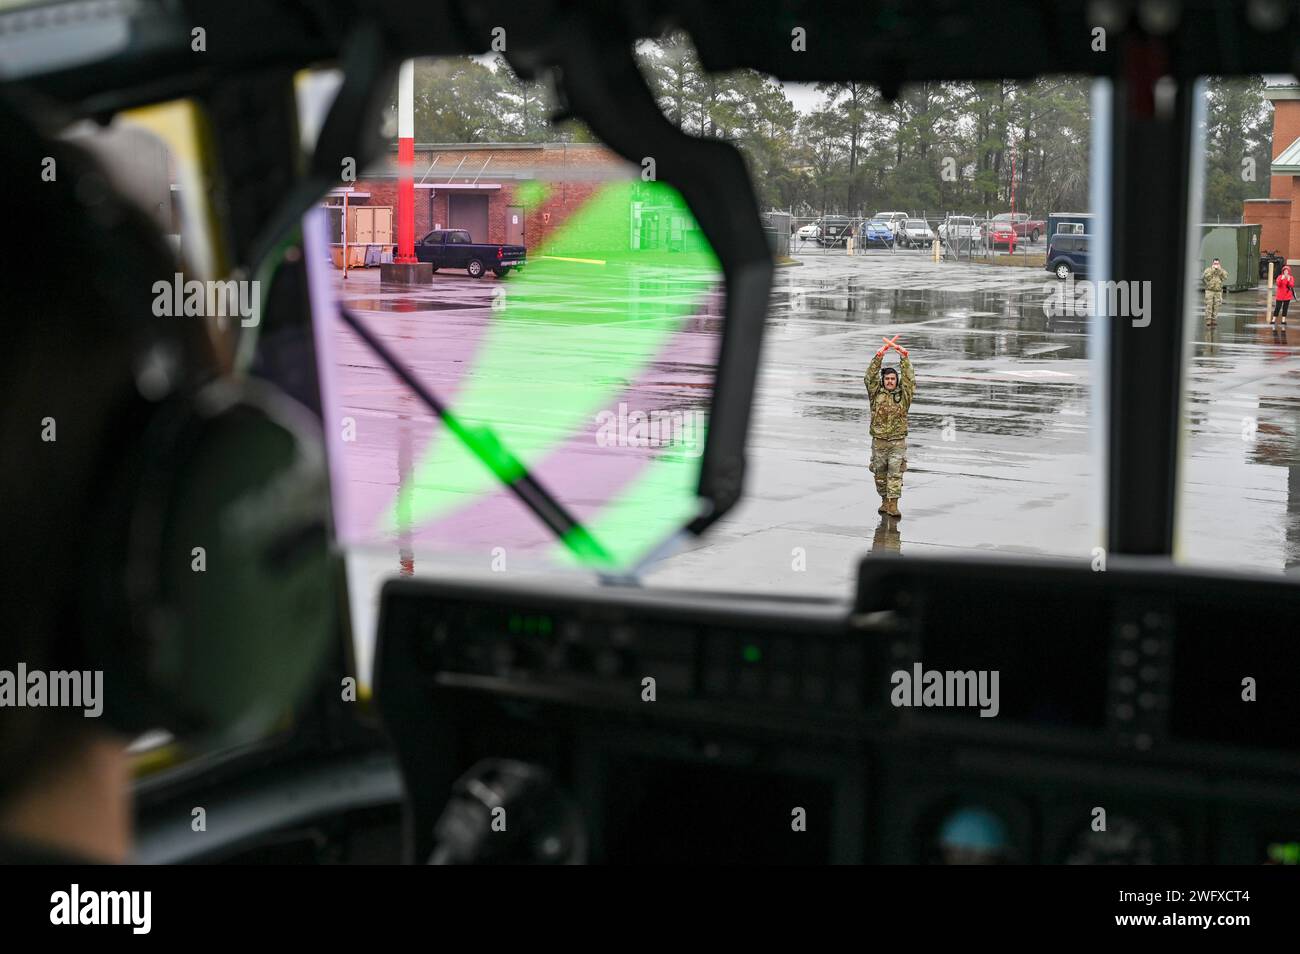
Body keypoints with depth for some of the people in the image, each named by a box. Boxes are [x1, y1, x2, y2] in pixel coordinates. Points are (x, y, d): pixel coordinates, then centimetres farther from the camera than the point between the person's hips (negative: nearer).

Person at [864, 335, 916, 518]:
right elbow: (869, 377, -9)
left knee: (895, 473, -7)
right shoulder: (876, 393, 2)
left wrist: (904, 357, -16)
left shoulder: (903, 394, 2)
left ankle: (893, 505, -9)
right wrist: (879, 356, -19)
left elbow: (909, 378, -8)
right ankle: (884, 501, 26)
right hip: (879, 441, 2)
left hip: (898, 441, -1)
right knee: (880, 473, 10)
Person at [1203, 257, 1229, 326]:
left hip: (1218, 291, 2)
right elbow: (1207, 277, -16)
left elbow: (1225, 277, -10)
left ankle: (1214, 320, 5)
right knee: (1209, 306, -9)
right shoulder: (1208, 270, 2)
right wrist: (1212, 269, -16)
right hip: (1209, 291, -2)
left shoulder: (1221, 271, 9)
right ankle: (1208, 320, -8)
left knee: (1216, 306, 1)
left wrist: (1219, 270, -14)